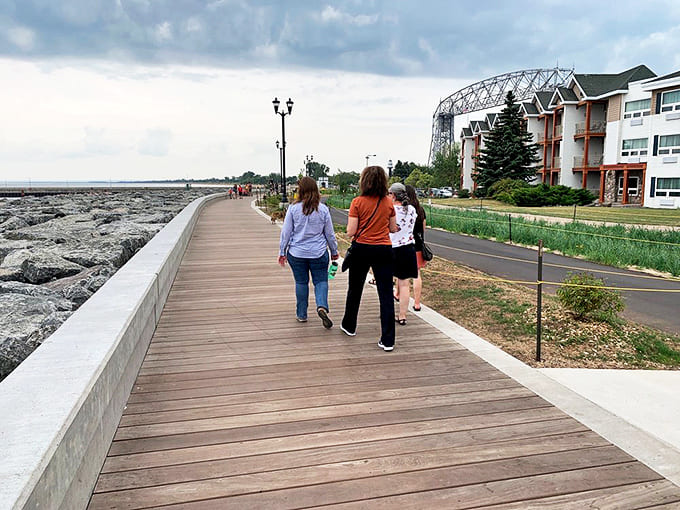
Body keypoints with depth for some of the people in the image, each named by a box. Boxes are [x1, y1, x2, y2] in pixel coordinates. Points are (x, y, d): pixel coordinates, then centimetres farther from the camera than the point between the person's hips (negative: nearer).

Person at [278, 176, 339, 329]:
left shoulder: (293, 209, -7)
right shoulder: (323, 209, -4)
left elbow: (286, 232, -3)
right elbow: (329, 233, 3)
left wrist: (282, 252, 8)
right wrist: (334, 251, 15)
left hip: (297, 253, 0)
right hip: (318, 253, 0)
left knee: (301, 283, 11)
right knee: (321, 281, 8)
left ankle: (301, 314, 19)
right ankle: (322, 306, -16)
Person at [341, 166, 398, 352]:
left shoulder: (358, 202, -9)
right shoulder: (388, 203, 1)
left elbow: (351, 232, -11)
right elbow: (393, 228, 9)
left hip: (361, 249, -1)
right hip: (384, 250, 2)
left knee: (355, 289, 19)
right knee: (386, 294, 1)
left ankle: (349, 326, 37)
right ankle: (388, 340, 0)